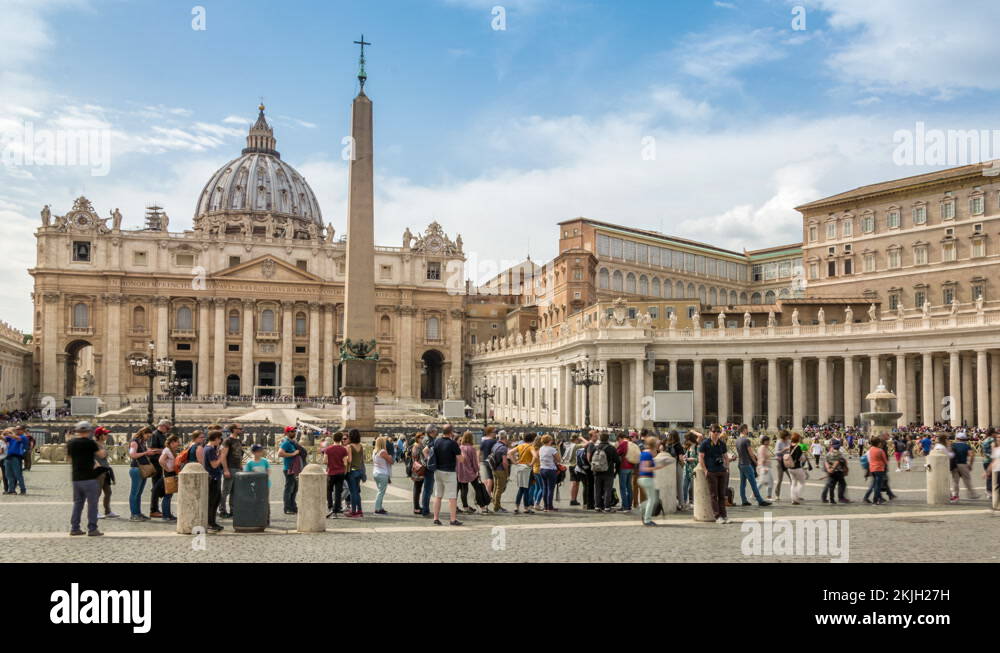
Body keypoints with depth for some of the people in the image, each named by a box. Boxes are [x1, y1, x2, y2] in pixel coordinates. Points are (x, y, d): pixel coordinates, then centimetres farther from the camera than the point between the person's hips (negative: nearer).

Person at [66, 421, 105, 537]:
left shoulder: (70, 443, 7)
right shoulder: (90, 442, -11)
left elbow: (70, 459, 18)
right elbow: (101, 455, -4)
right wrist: (104, 451, 20)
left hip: (76, 478, 6)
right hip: (89, 478, -6)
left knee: (77, 503, 15)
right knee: (92, 504, 0)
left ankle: (74, 528, 15)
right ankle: (92, 529, -1)